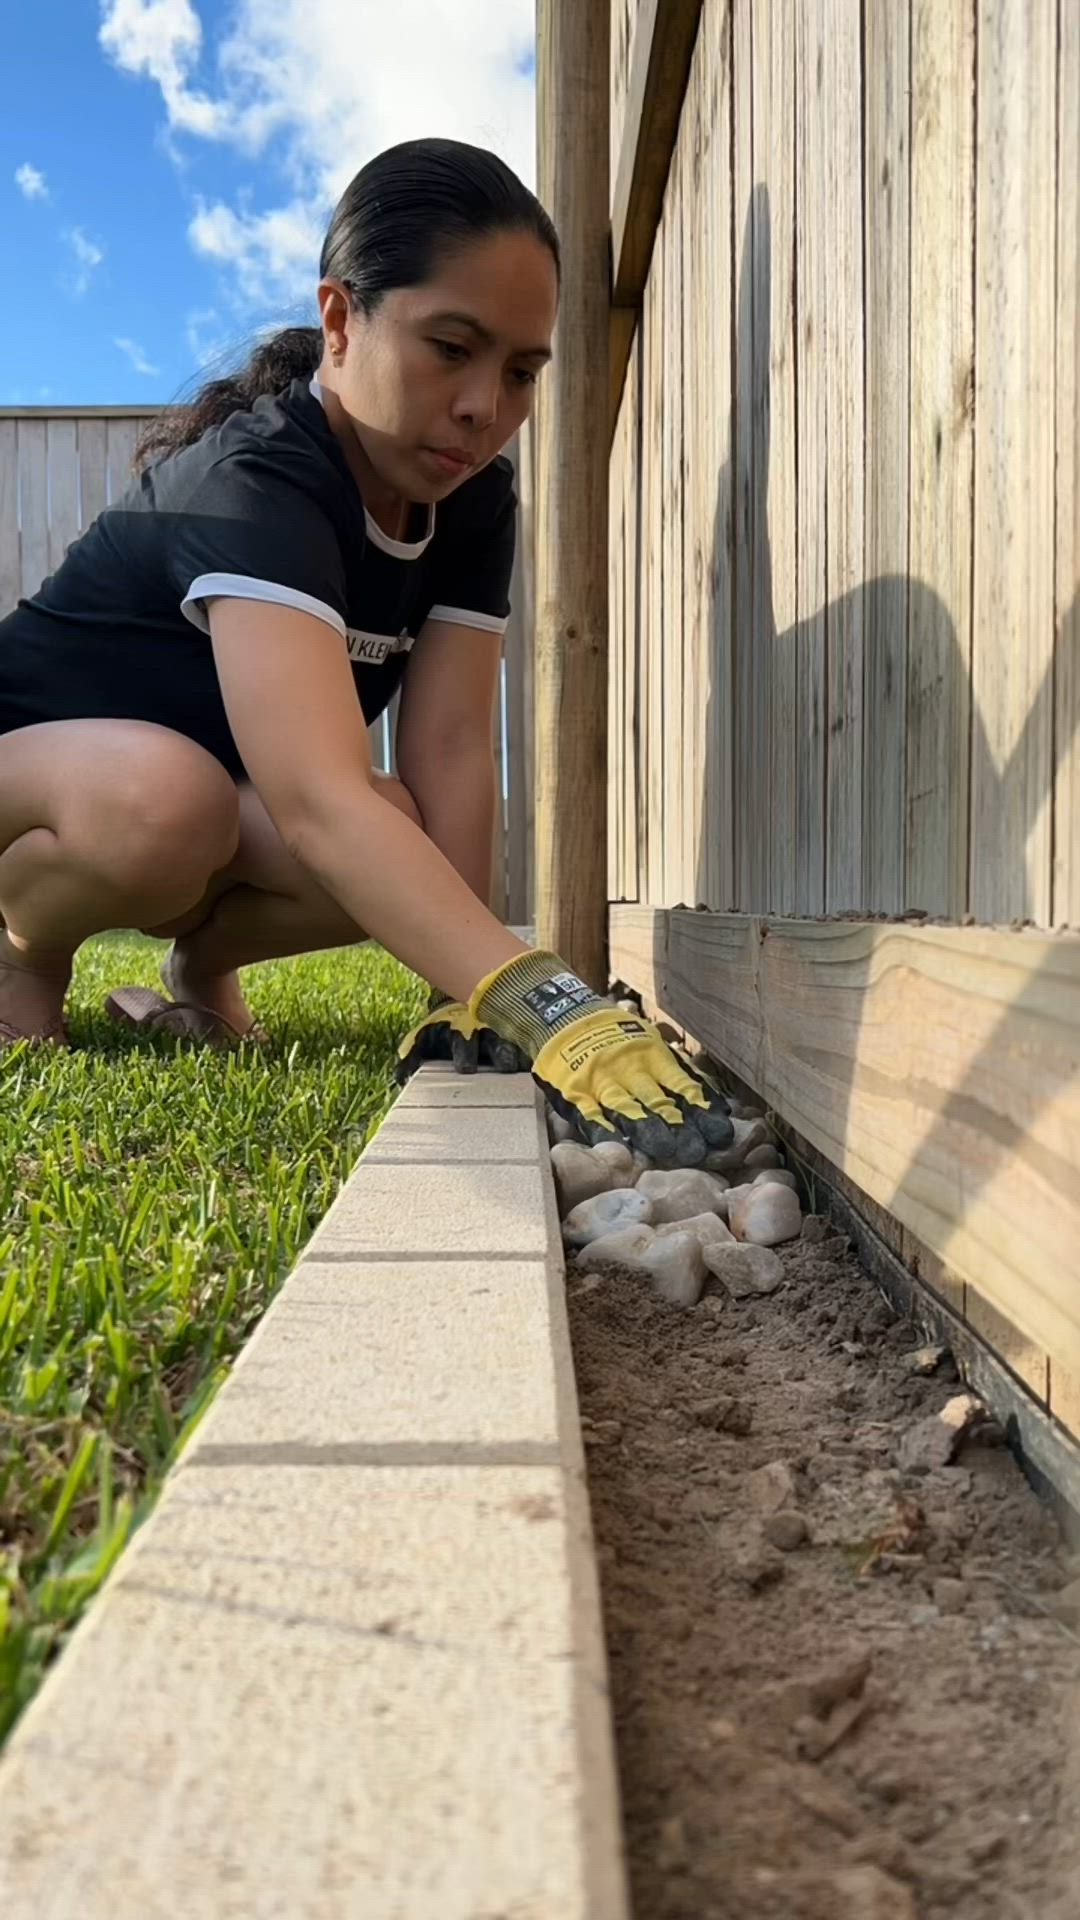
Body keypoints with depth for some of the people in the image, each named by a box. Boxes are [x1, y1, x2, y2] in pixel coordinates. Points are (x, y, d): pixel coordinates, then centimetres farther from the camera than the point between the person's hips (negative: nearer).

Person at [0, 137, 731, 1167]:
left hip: (221, 790, 5)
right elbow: (323, 804, -50)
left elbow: (450, 749, -20)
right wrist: (549, 1011, -60)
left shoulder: (472, 501, -11)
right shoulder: (254, 482, -34)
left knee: (396, 846, -26)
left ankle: (201, 965, 5)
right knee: (168, 797, -39)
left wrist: (458, 998, -31)